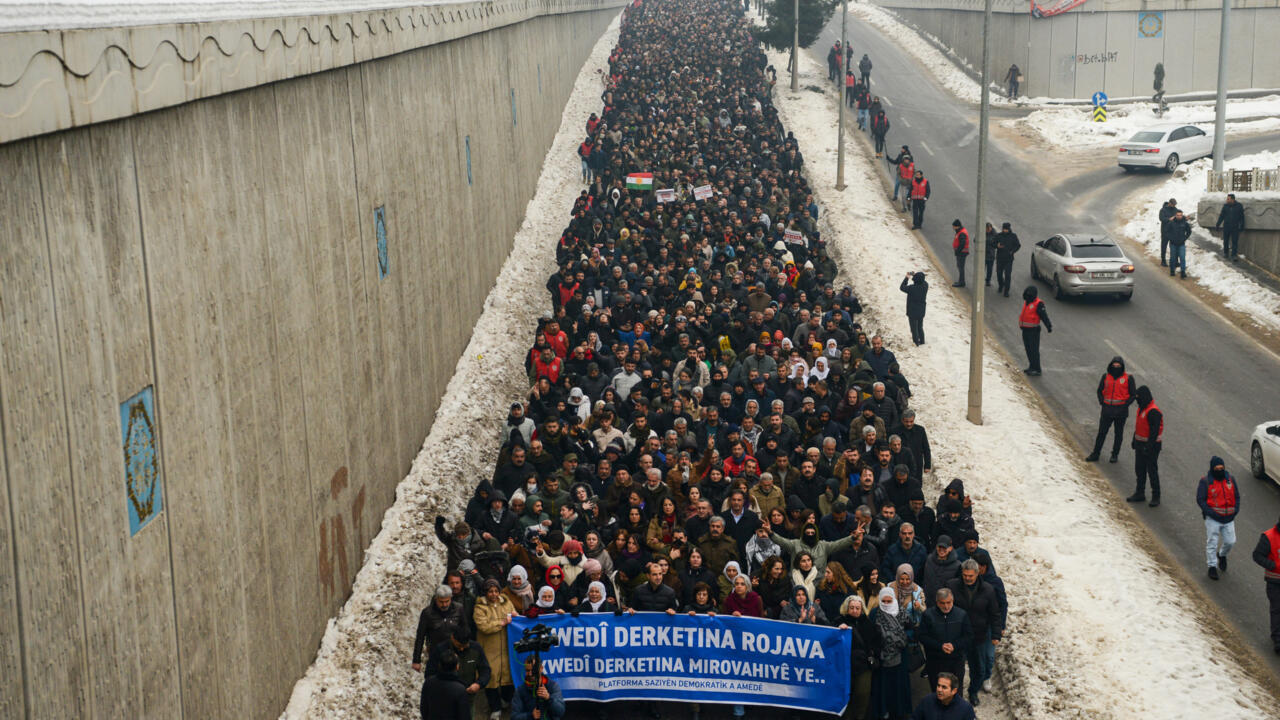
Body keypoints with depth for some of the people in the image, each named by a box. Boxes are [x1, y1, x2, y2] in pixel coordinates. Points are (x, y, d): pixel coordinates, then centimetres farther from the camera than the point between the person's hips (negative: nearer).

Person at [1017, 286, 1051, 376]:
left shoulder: (1038, 304, -13)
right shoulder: (1026, 302, 13)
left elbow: (1044, 316, -17)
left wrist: (1049, 326, -23)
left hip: (1033, 331, -9)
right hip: (1025, 330, 9)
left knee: (1034, 350, -7)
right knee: (1028, 349, 15)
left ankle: (1036, 369, -4)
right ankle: (1032, 367, 25)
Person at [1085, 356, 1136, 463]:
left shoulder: (1128, 378, -6)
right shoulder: (1106, 377, 2)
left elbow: (1133, 394, 1)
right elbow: (1100, 391, 12)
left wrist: (1125, 405, -9)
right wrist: (1102, 402, 0)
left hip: (1121, 410, -2)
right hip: (1107, 409, 2)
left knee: (1118, 433, 10)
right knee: (1102, 432, 5)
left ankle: (1115, 454, 22)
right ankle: (1096, 454, 13)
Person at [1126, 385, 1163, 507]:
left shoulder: (1153, 411, -22)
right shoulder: (1141, 408, 9)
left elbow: (1155, 431, -23)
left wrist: (1149, 447, -24)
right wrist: (1134, 440, 22)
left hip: (1151, 445, -9)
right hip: (1140, 444, 9)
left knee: (1152, 471, -2)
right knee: (1139, 470, 15)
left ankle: (1156, 497, 7)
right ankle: (1140, 493, 26)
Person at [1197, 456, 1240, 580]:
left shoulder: (1230, 479, 6)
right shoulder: (1205, 481, -8)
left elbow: (1237, 497, 14)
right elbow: (1200, 500, -10)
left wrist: (1235, 510, -2)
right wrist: (1212, 513, -17)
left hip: (1228, 518, 4)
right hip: (1213, 518, -4)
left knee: (1230, 542, 7)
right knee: (1212, 543, -1)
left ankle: (1222, 555, 39)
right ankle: (1212, 567, 11)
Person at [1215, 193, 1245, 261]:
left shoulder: (1239, 206, -2)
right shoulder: (1225, 206, 3)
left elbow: (1242, 217, 4)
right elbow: (1221, 216, 8)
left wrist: (1242, 226, 2)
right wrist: (1217, 224, 4)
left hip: (1235, 227, -2)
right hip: (1226, 227, 2)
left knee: (1235, 242, -4)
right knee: (1225, 241, 8)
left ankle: (1234, 255, -2)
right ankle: (1225, 253, 21)